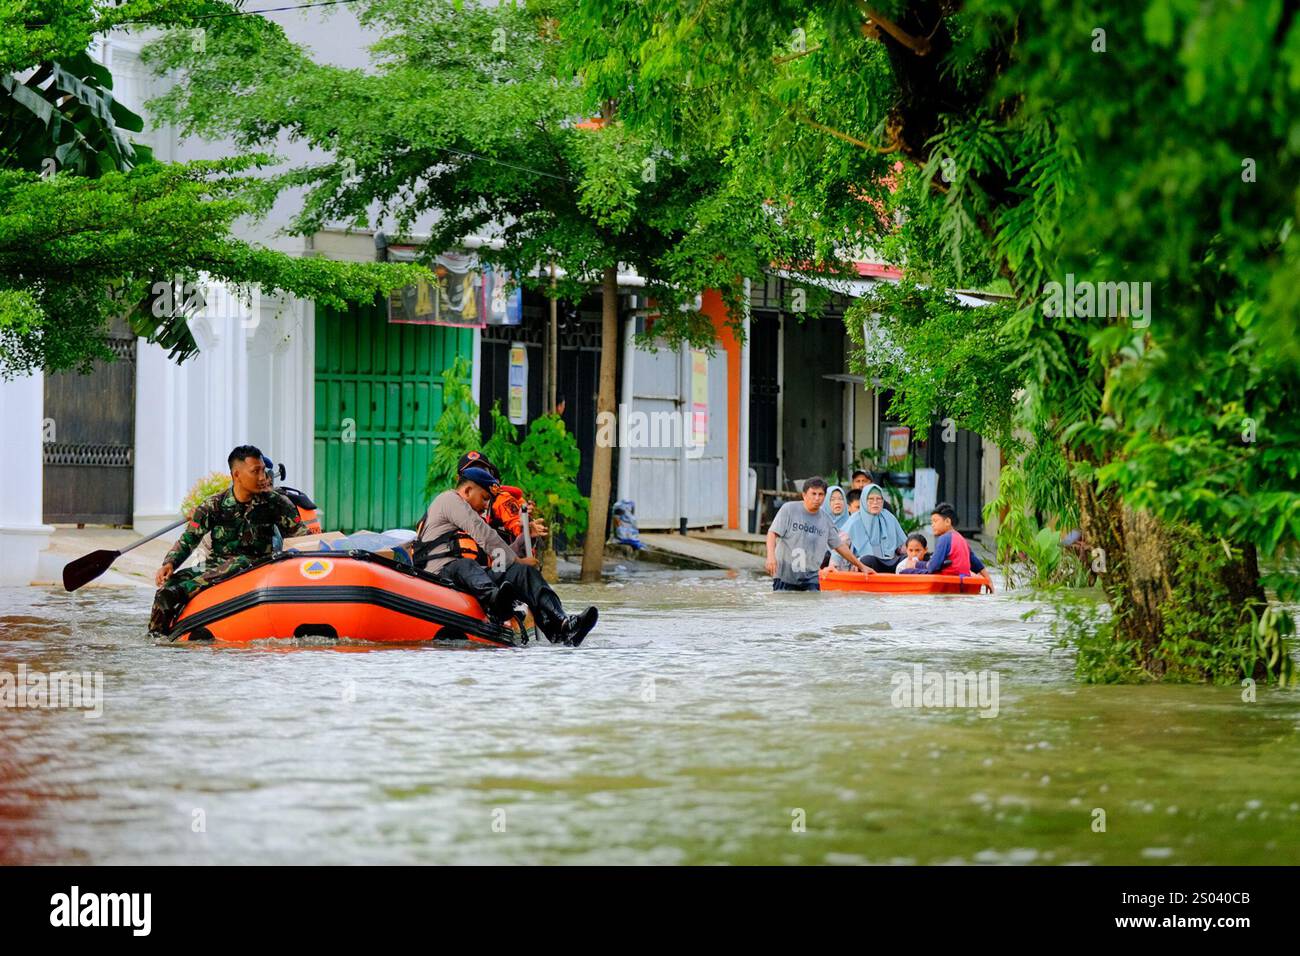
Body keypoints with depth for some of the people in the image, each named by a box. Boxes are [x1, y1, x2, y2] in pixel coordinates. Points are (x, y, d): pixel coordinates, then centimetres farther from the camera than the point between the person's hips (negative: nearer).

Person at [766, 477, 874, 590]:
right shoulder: (789, 509, -3)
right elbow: (773, 533, -9)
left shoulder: (826, 519, 7)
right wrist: (771, 556, -25)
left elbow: (840, 546, 17)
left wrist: (861, 566, 20)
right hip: (785, 576, -3)